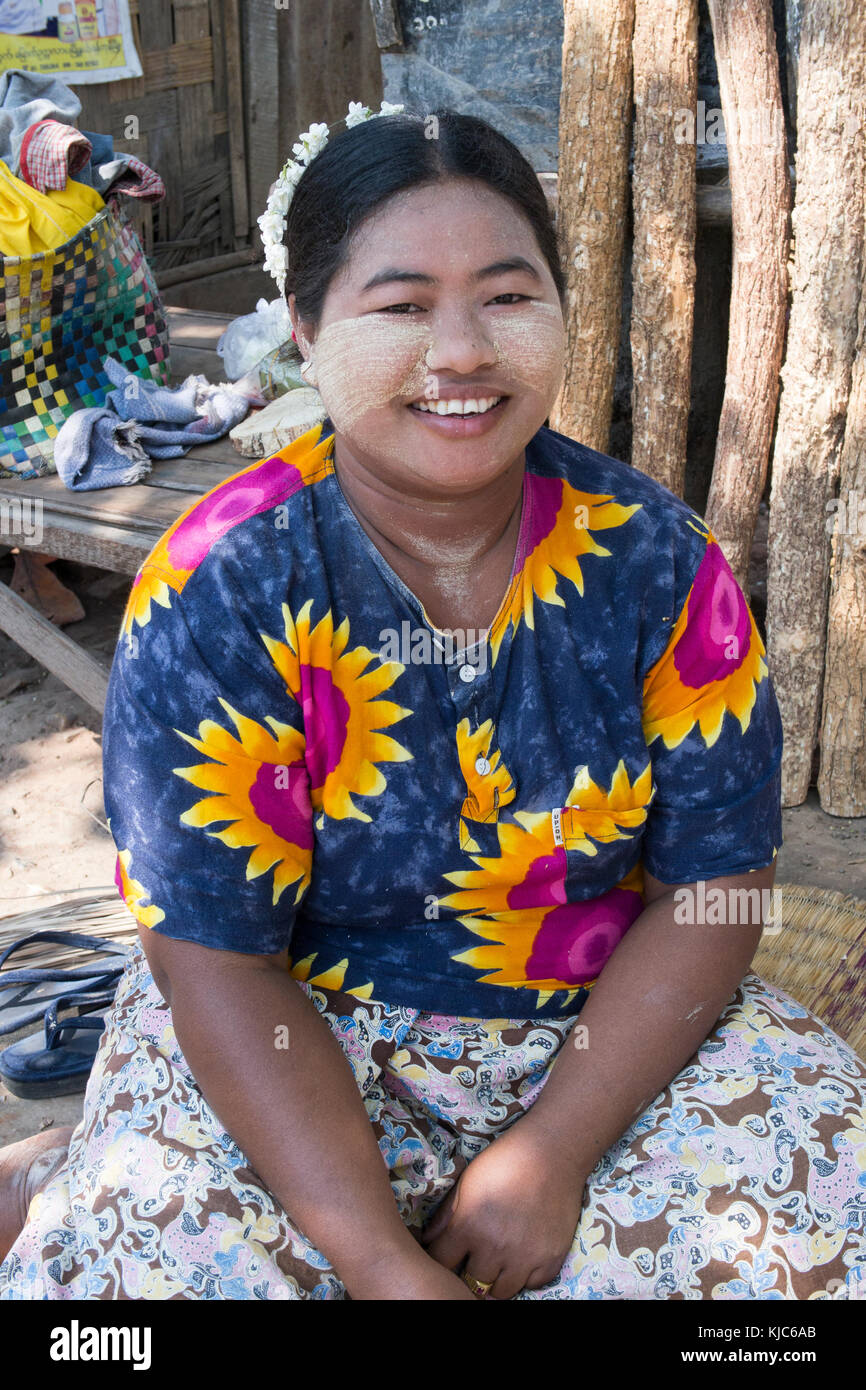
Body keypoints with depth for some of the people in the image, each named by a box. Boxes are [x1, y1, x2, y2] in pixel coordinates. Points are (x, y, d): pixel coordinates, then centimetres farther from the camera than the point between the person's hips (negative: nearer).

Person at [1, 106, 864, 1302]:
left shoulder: (657, 559, -9)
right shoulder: (220, 589, -17)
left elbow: (716, 882, -7)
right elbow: (218, 959, -17)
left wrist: (554, 1149, -18)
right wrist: (381, 1262, -24)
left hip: (615, 1033, 3)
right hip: (299, 1046, -2)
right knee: (152, 1256, -25)